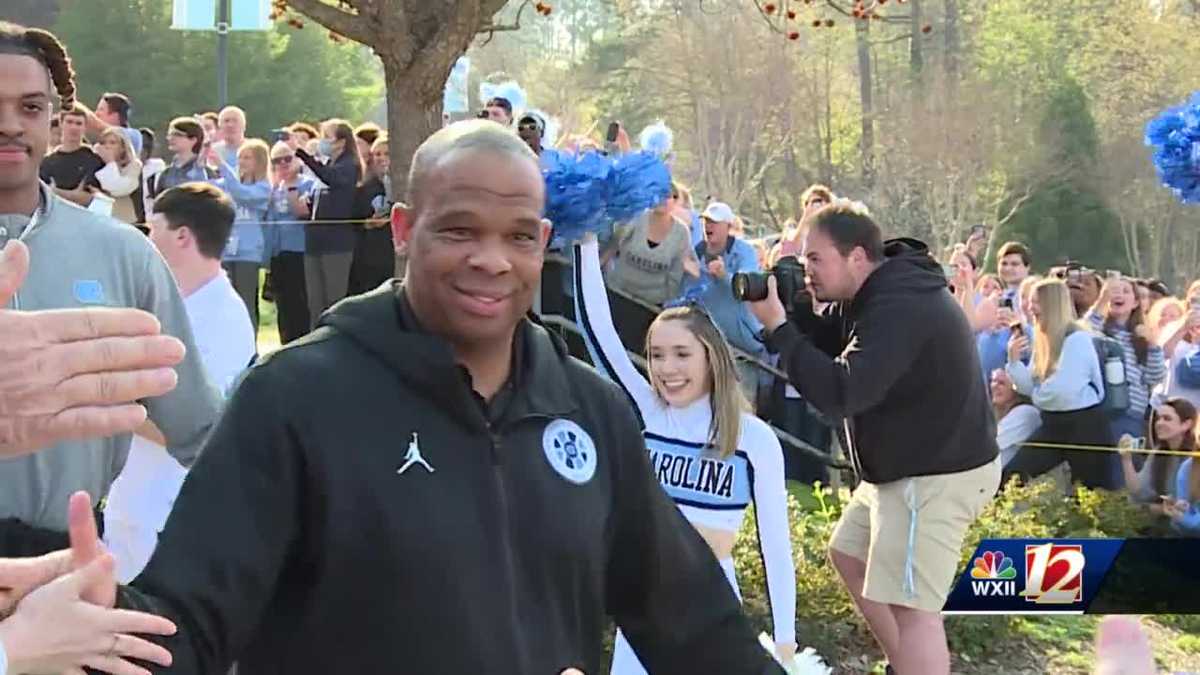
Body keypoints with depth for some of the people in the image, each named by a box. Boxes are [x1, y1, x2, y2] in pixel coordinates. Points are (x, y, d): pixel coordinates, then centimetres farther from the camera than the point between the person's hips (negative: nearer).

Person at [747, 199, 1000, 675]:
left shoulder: (899, 308, -27)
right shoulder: (876, 293, 6)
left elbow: (841, 393, -34)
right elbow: (825, 342, 14)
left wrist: (777, 327, -28)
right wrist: (789, 309, -6)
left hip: (938, 475, -11)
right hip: (903, 465, 11)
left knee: (911, 607, -13)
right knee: (850, 556, 22)